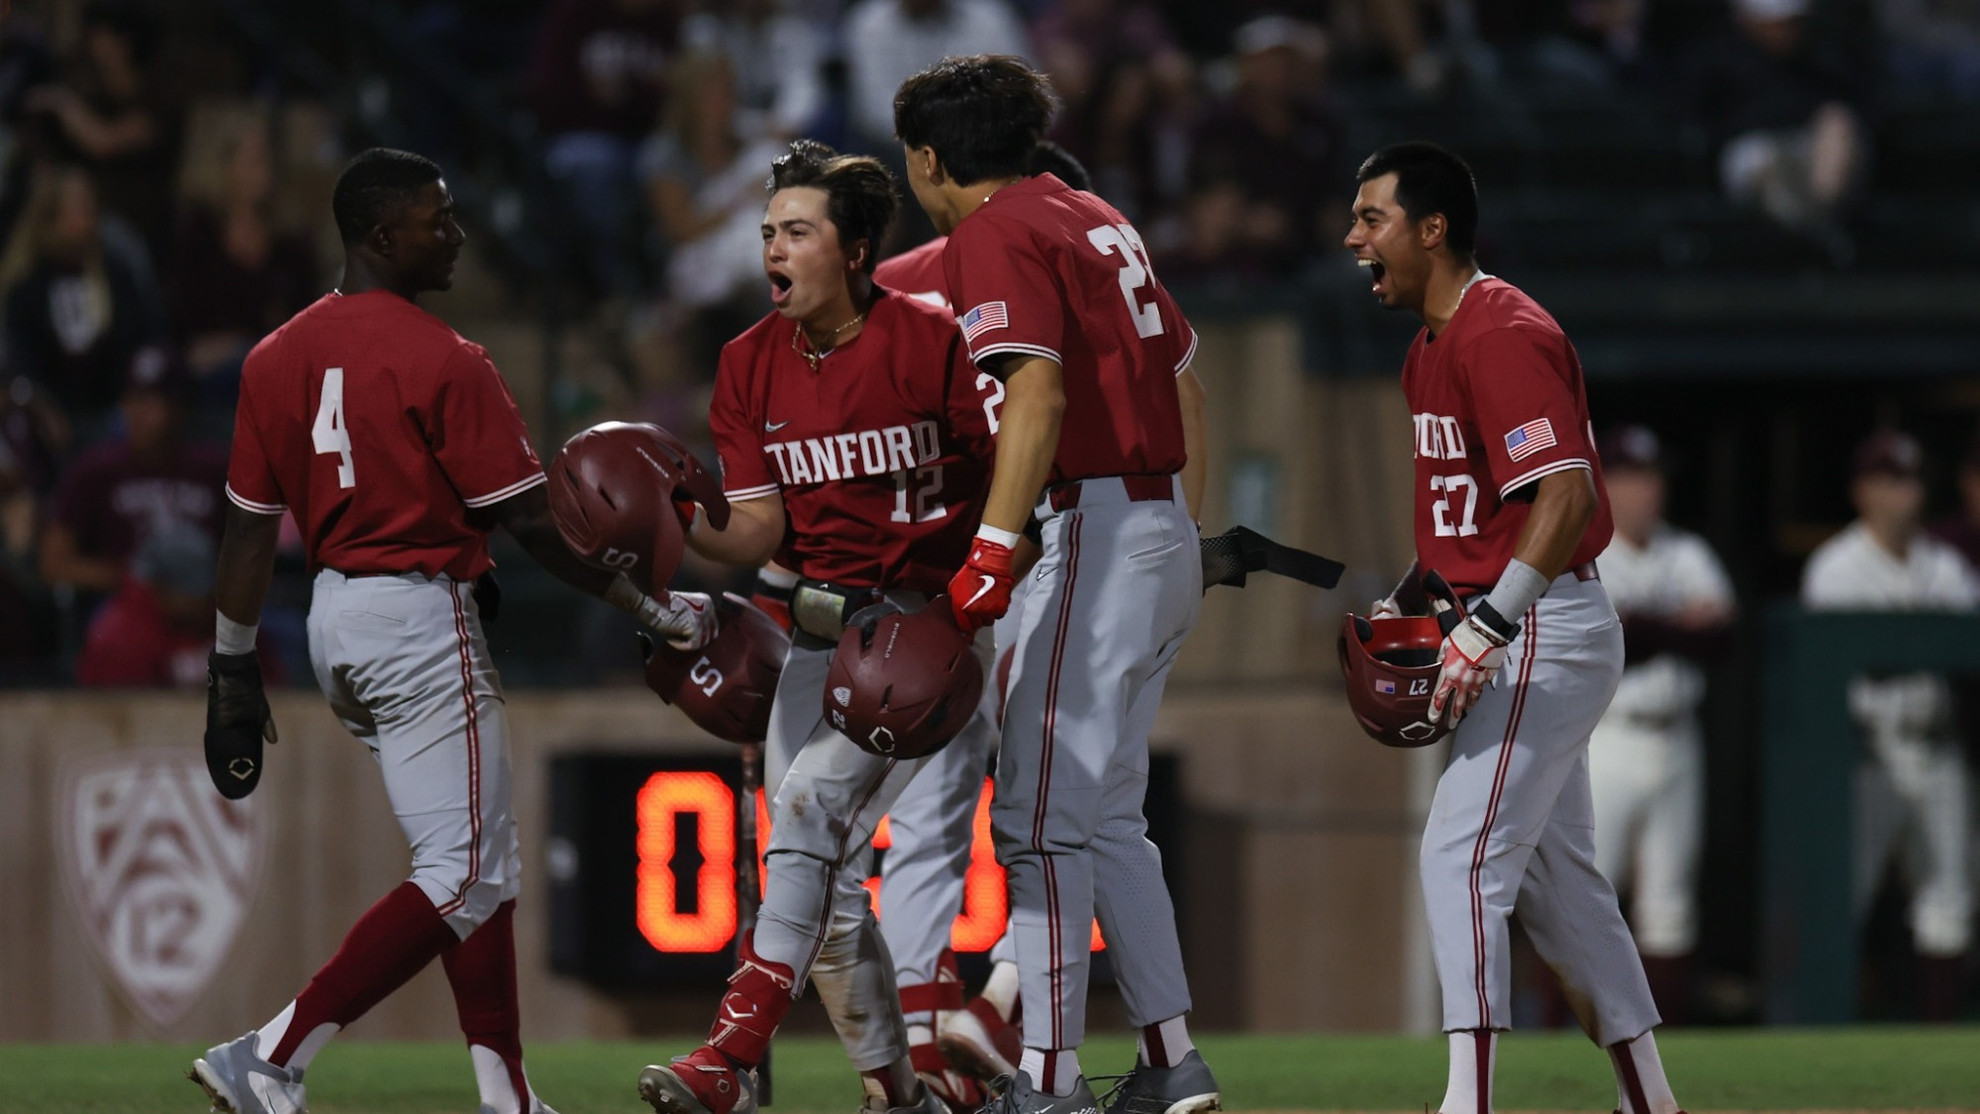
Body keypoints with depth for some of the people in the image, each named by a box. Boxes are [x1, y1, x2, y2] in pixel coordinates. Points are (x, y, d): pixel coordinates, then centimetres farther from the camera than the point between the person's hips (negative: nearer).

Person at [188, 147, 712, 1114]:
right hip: (422, 618, -9)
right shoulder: (442, 361, -14)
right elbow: (529, 521, -12)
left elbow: (250, 525, 9)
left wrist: (233, 673, 14)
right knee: (462, 876, -6)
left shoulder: (277, 357, 7)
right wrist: (650, 609, -4)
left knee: (484, 863, 16)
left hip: (333, 617, 9)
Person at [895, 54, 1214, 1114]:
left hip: (1097, 529, -9)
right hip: (1166, 539, 9)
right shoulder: (1096, 218, 18)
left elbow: (1038, 389, -22)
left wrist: (994, 548, -29)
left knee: (1039, 815, -7)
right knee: (1104, 814, 15)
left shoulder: (996, 234, -9)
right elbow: (1183, 374, 24)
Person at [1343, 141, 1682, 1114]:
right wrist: (1403, 603, 13)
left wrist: (1489, 625, -32)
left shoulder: (1501, 334, -18)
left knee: (1462, 856, -16)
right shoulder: (1433, 349, 14)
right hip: (1528, 642, 11)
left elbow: (1567, 492, -28)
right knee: (1555, 873, 16)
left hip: (1547, 627, -11)